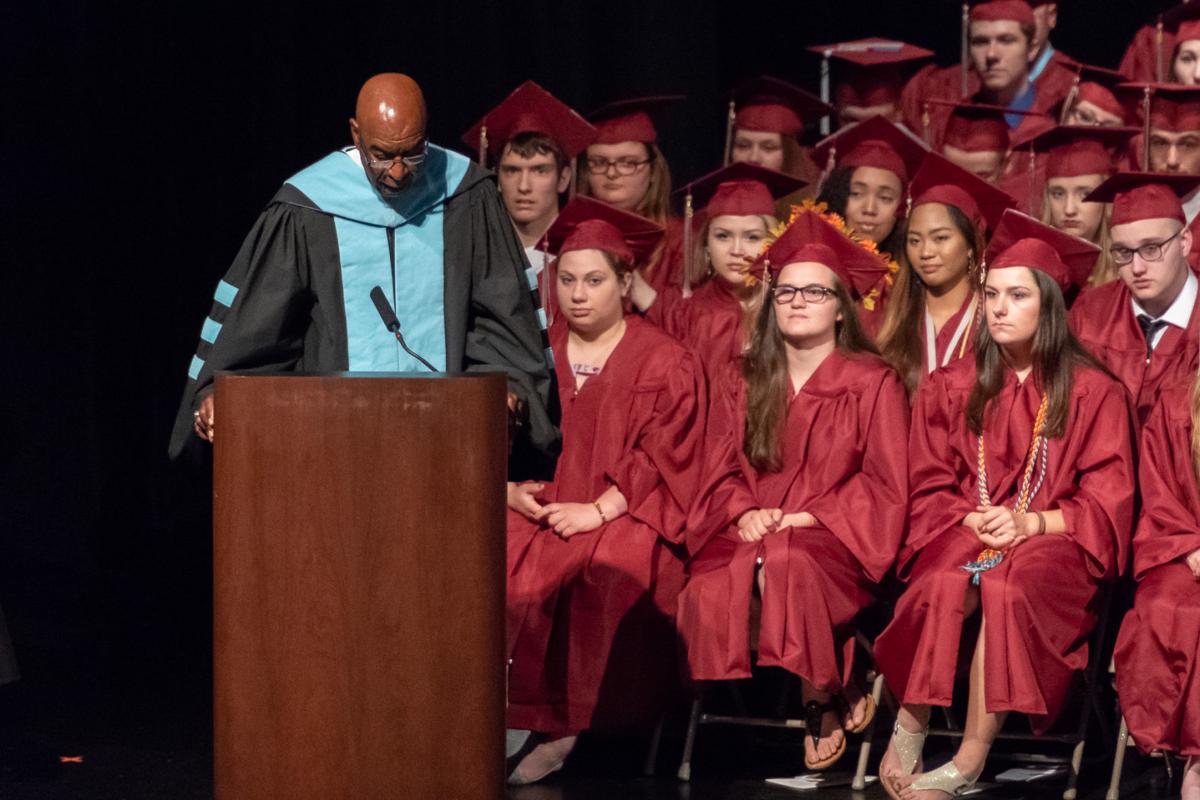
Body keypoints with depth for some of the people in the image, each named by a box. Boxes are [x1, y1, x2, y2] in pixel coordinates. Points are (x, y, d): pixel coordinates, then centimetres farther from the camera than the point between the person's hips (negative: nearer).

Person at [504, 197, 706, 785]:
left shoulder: (663, 362, 4)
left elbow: (663, 456, -5)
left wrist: (600, 509, -16)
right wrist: (510, 488, -7)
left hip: (624, 517, -3)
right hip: (537, 509, 4)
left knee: (604, 568, -36)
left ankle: (561, 725, -28)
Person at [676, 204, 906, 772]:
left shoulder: (873, 383, 4)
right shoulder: (741, 382, 16)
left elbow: (884, 484, 1)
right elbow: (720, 470, 14)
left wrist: (812, 517, -11)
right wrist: (744, 513, -8)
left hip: (833, 538, -3)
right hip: (752, 532, 3)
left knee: (788, 565, -39)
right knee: (710, 591, -32)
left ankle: (825, 703, -18)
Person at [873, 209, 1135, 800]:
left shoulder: (1093, 392, 3)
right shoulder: (951, 388, 12)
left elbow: (1108, 505, 0)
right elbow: (928, 491, 11)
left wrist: (1033, 522, -16)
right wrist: (971, 520, -11)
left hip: (1052, 544, -2)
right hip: (965, 535, 2)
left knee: (1008, 587, -37)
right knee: (948, 586, -35)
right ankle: (907, 738, -30)